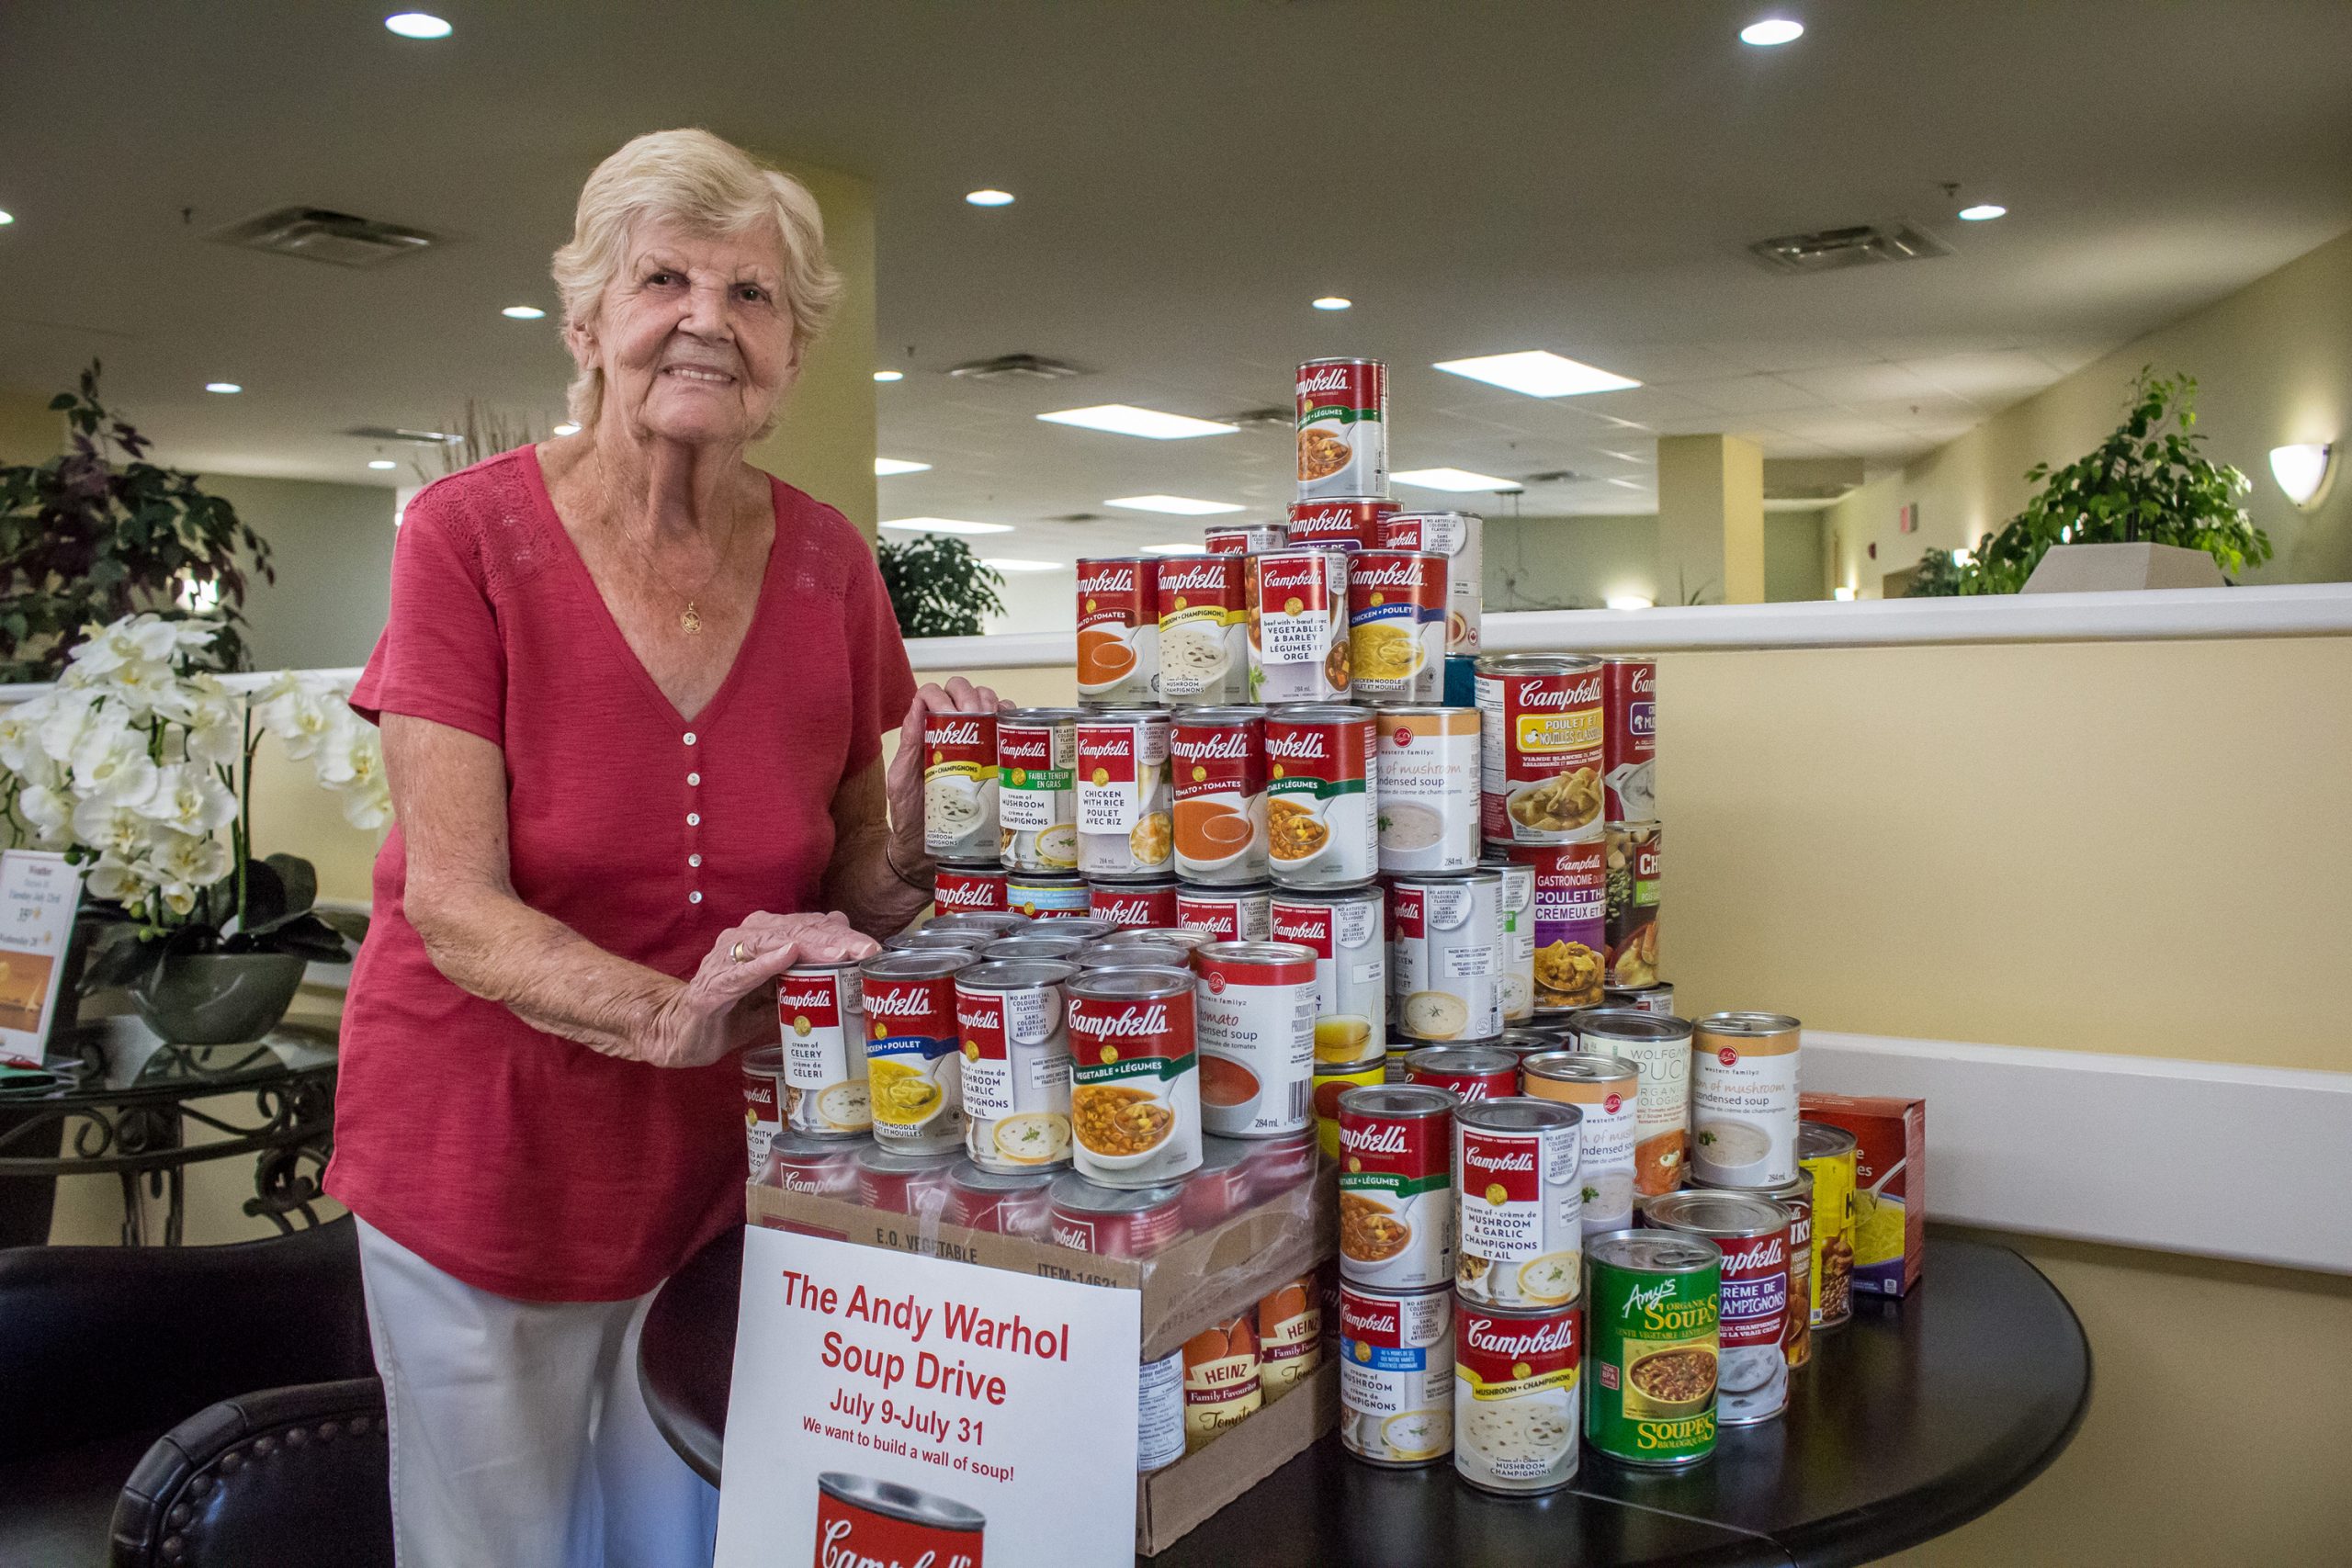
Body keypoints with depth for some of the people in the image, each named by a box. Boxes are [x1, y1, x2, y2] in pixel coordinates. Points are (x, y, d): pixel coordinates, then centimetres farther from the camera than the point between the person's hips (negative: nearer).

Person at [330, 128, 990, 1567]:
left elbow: (847, 896, 1)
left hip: (722, 1165, 3)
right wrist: (671, 1018, -34)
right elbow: (455, 904, -18)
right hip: (486, 1163, -2)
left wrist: (910, 829, -21)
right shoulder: (470, 534, -13)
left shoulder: (829, 564, -3)